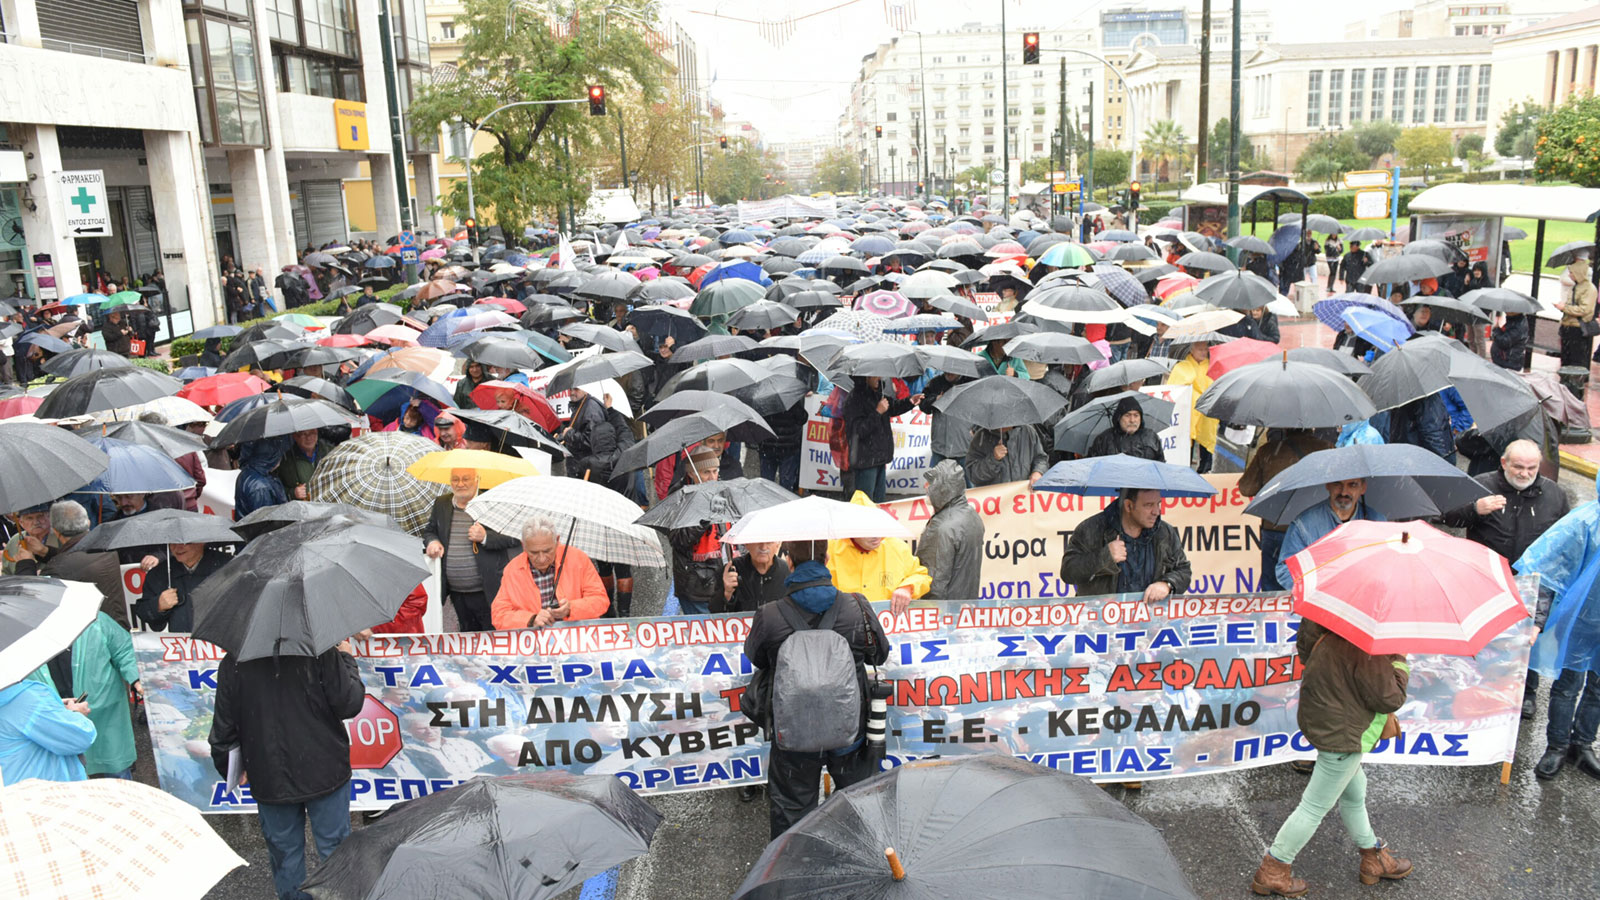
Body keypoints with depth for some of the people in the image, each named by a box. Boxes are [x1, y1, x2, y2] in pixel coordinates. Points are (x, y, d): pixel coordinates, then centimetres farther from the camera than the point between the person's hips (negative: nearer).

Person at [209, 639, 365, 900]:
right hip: (324, 774, -2)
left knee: (284, 853, 19)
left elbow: (223, 727, 1)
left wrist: (230, 770, 18)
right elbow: (349, 704, -14)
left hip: (269, 780, 2)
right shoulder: (320, 650, -15)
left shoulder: (233, 663, -6)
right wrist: (347, 659, 1)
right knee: (335, 849, 14)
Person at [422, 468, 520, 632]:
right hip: (457, 594, 5)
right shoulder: (441, 504, 9)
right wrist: (432, 542, -1)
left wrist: (485, 537, -22)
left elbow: (515, 537, -10)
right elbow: (429, 531, 21)